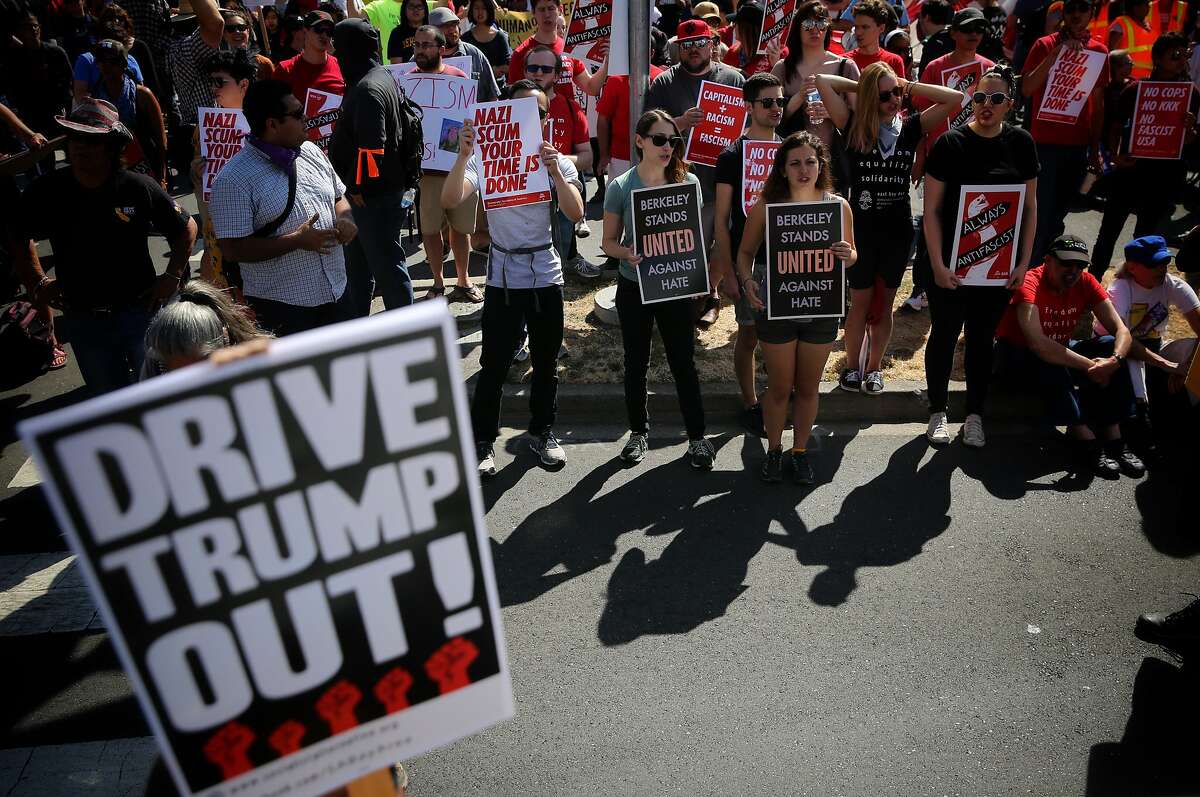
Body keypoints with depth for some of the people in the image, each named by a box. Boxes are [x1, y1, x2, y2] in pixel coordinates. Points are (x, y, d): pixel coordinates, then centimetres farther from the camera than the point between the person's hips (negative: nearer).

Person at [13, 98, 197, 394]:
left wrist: (172, 277, -3)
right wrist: (37, 283, 7)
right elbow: (20, 236, 13)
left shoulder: (140, 188, -11)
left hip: (139, 311, -2)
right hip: (82, 320, 2)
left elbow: (186, 228, 2)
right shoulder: (46, 191, -6)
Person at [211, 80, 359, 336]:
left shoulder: (311, 151, 7)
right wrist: (296, 241, -21)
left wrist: (343, 218, -3)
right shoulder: (233, 180, -14)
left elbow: (338, 196, 20)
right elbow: (233, 249, -17)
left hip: (338, 293, 6)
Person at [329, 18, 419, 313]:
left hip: (374, 193, -11)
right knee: (358, 258, 19)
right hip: (383, 186, 11)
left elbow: (371, 145, -26)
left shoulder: (368, 88, -18)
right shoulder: (382, 77, 14)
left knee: (386, 262, -2)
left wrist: (359, 185, -18)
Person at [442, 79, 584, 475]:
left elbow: (576, 213, -14)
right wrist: (463, 154, -33)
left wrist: (555, 170, -26)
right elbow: (450, 200, -20)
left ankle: (541, 431, 32)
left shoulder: (557, 160, 2)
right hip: (503, 276, -2)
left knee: (546, 362, 14)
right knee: (494, 365, 2)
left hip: (546, 275, 2)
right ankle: (482, 441, 16)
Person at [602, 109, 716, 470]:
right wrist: (628, 254, -23)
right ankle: (638, 431, 30)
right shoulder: (620, 187, -7)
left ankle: (697, 436, 18)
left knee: (683, 363, 5)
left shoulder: (687, 182, -3)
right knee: (636, 363, 13)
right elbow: (609, 242, -2)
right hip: (633, 288, 0)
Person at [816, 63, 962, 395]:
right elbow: (822, 82, -9)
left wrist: (910, 86, -1)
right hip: (861, 226, -2)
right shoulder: (854, 128, -5)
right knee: (860, 301, 7)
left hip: (898, 229, 2)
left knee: (884, 303, 12)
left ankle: (874, 367, 25)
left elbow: (956, 99, 0)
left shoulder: (910, 128, 2)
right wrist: (859, 85, 0)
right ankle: (852, 366, 23)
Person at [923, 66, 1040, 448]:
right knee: (945, 334, 9)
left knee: (983, 338, 12)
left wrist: (1024, 262, 1)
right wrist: (938, 265, -14)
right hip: (951, 263, -3)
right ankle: (938, 412, 24)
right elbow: (932, 210, -9)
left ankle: (974, 414, 26)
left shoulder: (1021, 143, 1)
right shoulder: (950, 144, -9)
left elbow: (1030, 206, 6)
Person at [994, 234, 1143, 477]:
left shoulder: (1085, 282, -9)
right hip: (1017, 354, -6)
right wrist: (1089, 366, -39)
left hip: (1060, 348, 6)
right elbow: (1037, 343, -40)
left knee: (1110, 345, -17)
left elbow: (1121, 330, -13)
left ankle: (1112, 435, -22)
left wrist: (1115, 360, -35)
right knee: (1049, 361, -36)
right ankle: (1082, 434, -35)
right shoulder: (1030, 284, -26)